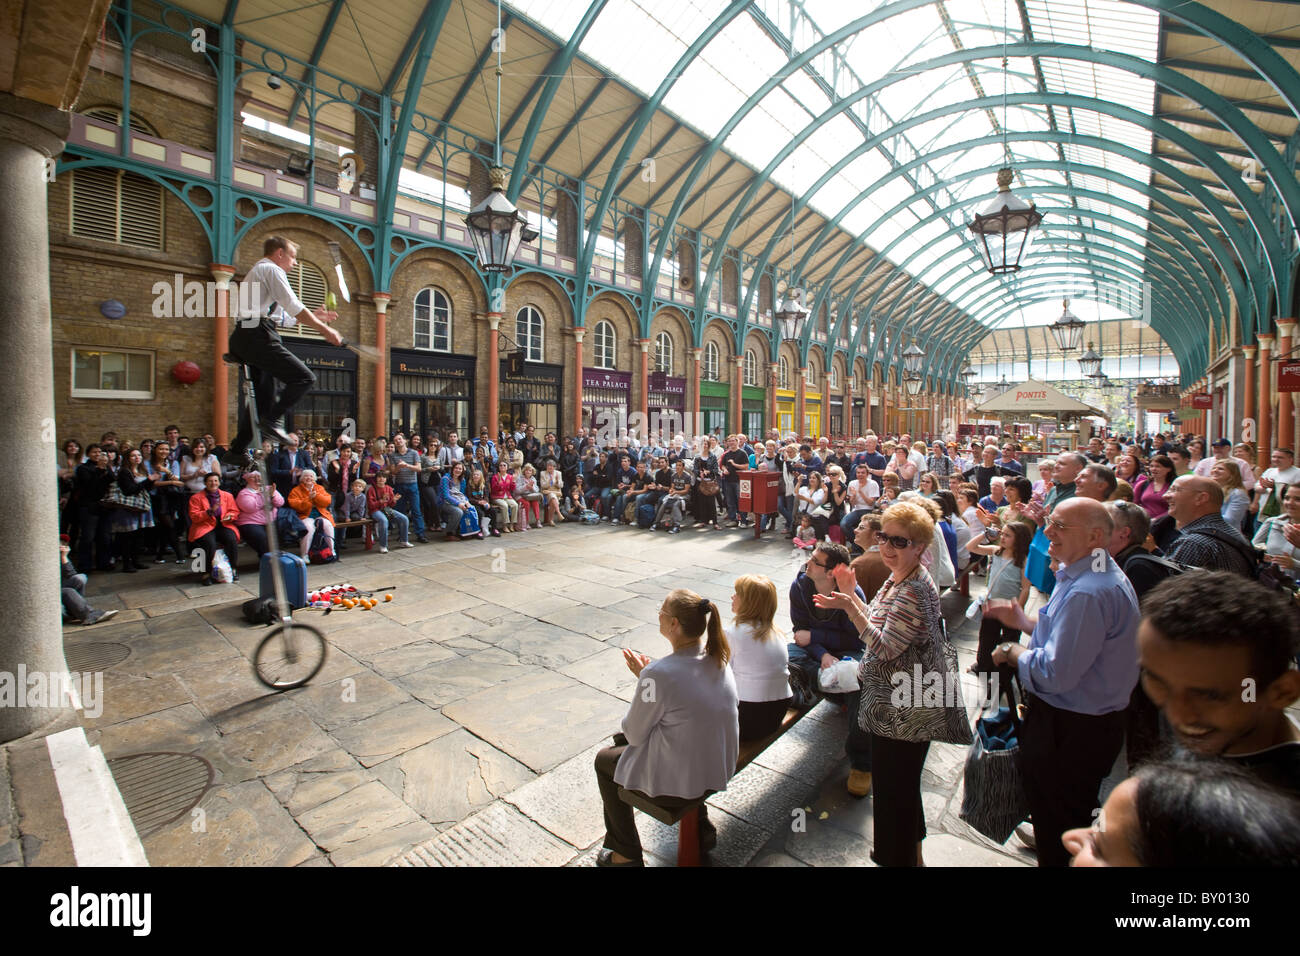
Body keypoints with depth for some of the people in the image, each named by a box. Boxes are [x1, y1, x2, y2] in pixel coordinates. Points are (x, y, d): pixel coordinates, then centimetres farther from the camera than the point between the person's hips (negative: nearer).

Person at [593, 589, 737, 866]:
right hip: (720, 771, 7)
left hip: (677, 785, -7)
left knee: (604, 760, 19)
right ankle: (700, 827, 40)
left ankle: (626, 854, 34)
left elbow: (634, 734, -15)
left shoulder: (659, 674, -30)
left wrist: (643, 676, -4)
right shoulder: (718, 658, -8)